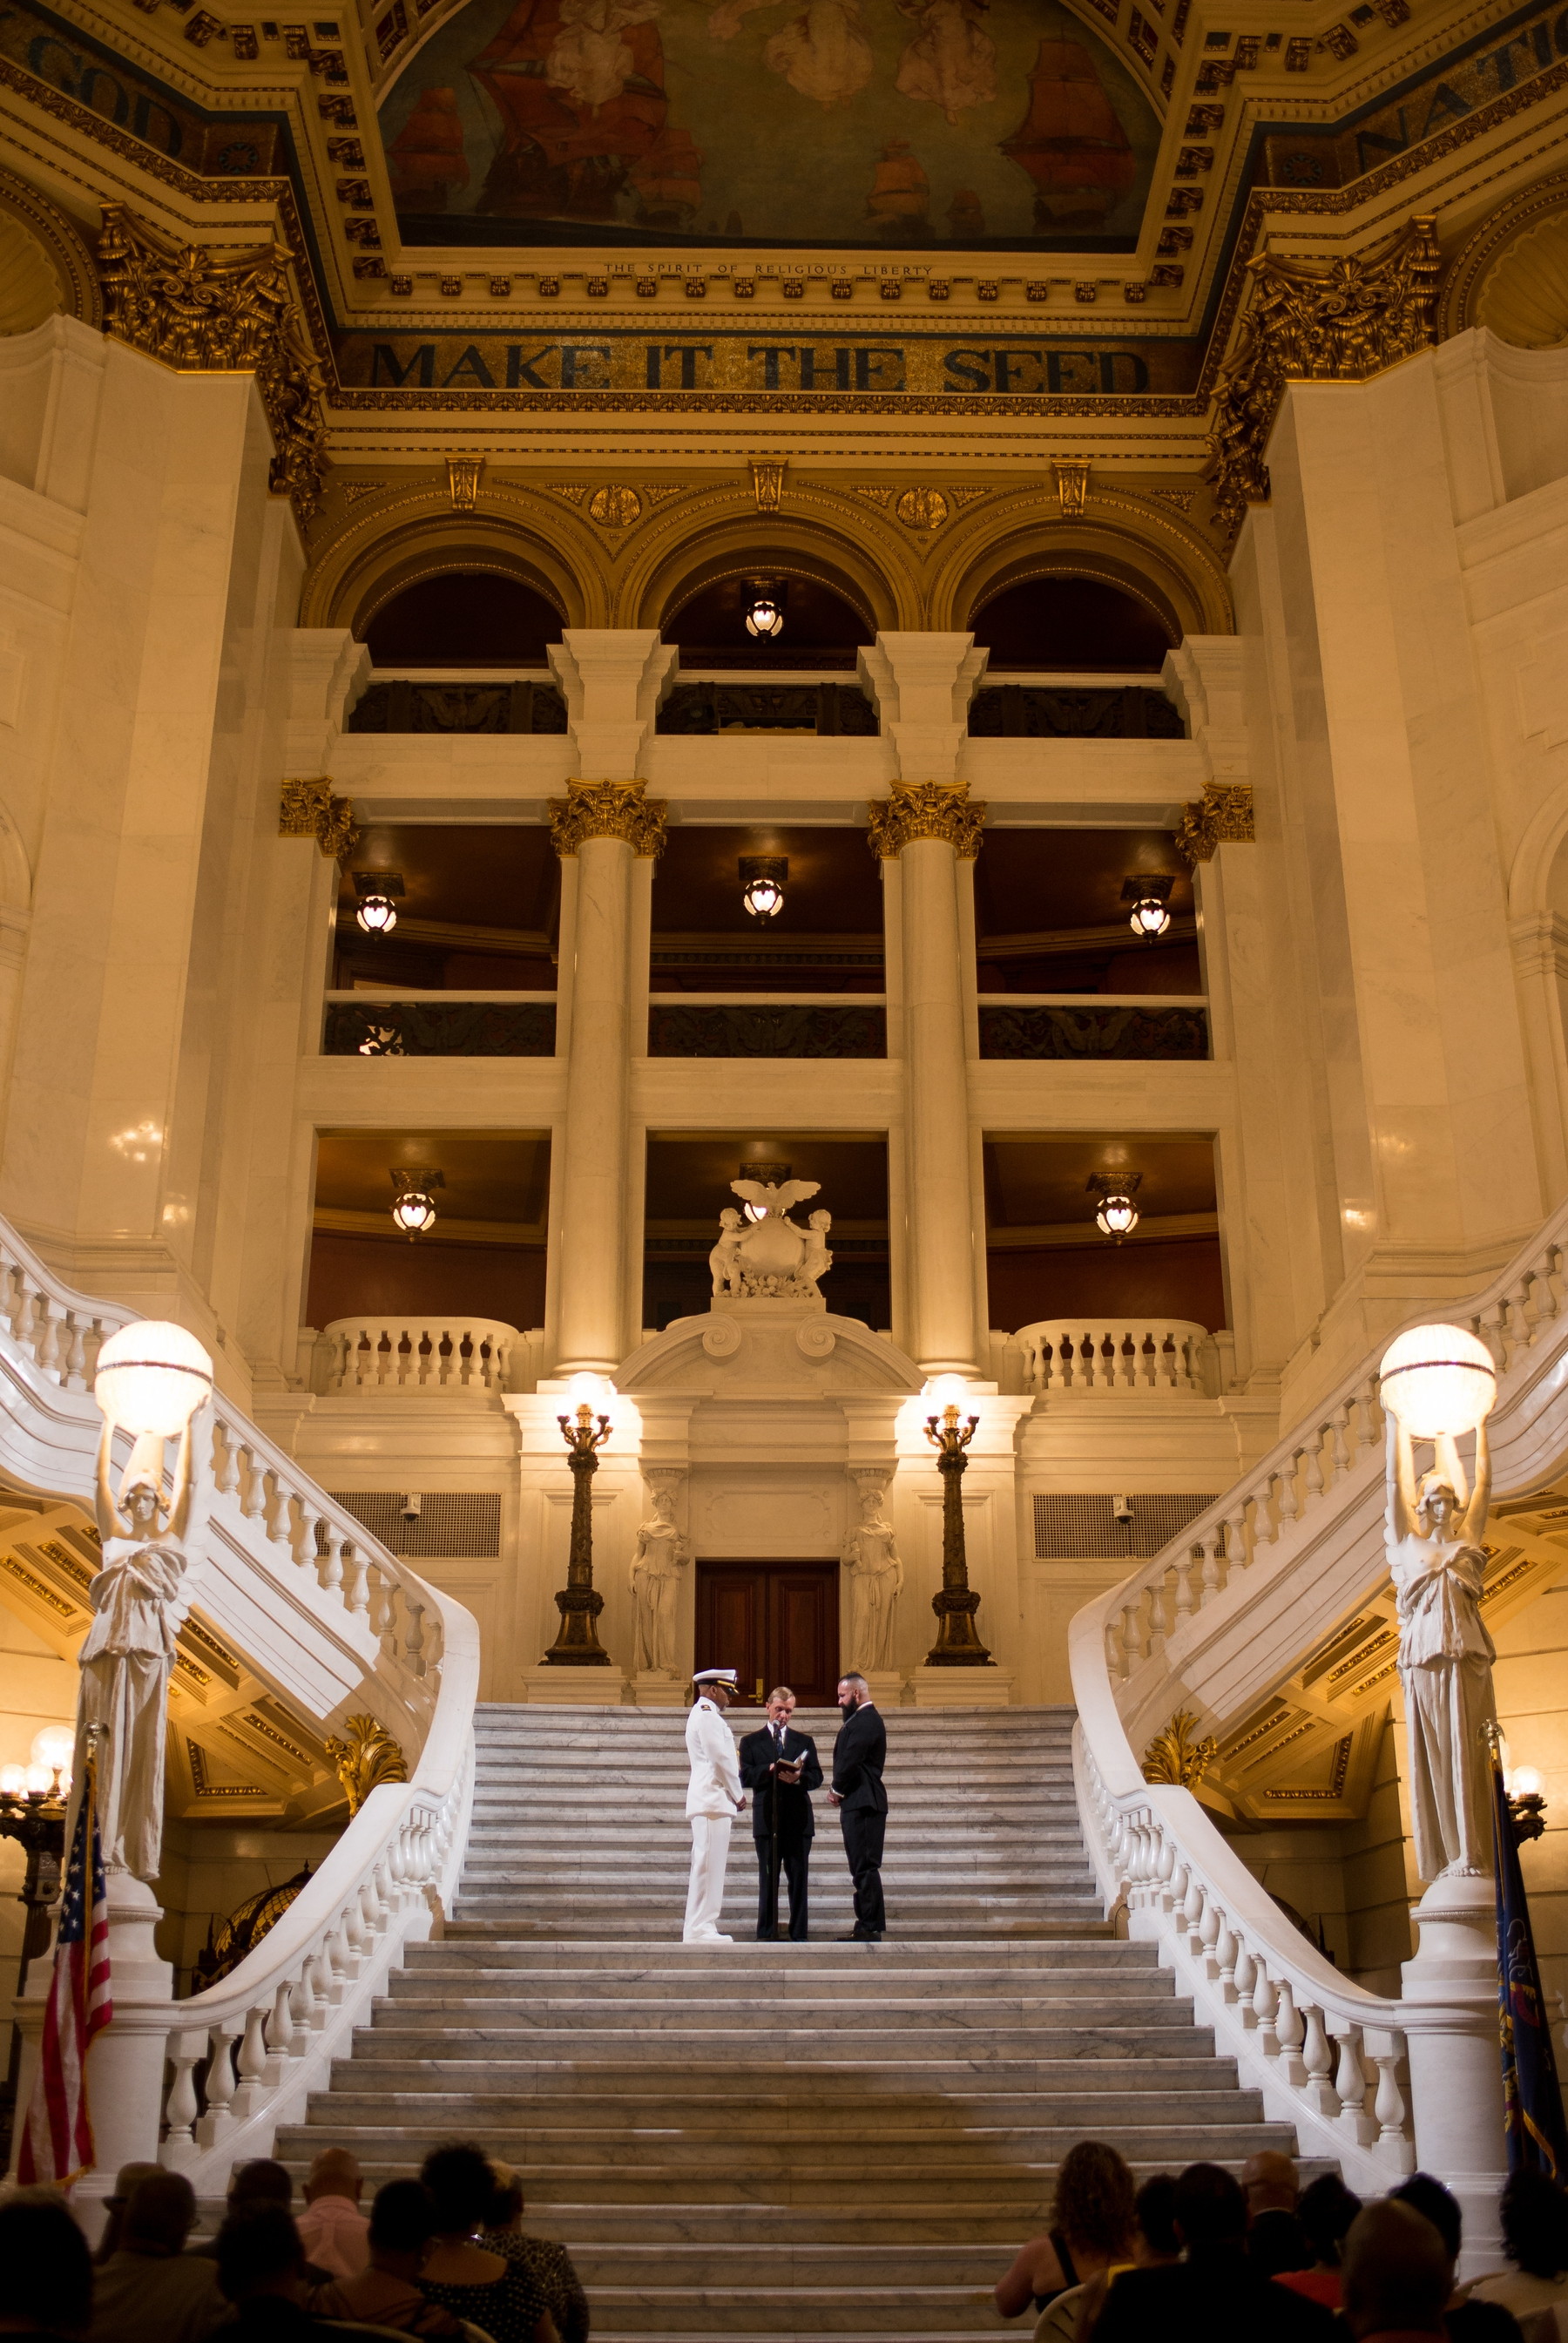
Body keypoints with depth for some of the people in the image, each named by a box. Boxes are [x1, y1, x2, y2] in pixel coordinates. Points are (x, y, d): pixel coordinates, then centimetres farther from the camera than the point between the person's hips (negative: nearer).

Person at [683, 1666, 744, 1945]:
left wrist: (733, 1795, 15)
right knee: (708, 1865, -10)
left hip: (710, 1801, 11)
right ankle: (699, 1929, -10)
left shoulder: (705, 1715, 22)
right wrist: (737, 1795, -6)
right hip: (712, 1800, -11)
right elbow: (720, 1759, -16)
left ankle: (701, 1928, 13)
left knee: (709, 1866, 11)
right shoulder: (707, 1715, -10)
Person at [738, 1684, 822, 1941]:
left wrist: (799, 1777, -15)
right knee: (768, 1878, 2)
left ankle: (798, 1934, 5)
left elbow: (817, 1777, 6)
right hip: (767, 1819, -1)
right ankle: (767, 1934, 7)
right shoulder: (751, 1742, 10)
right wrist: (770, 1770, -17)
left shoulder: (805, 1741, 15)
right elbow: (745, 1777, -2)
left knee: (799, 1877, 1)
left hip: (798, 1818, 1)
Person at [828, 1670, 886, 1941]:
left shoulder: (864, 1722, -14)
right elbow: (846, 1759, 19)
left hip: (863, 1804, -11)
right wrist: (840, 1791, 6)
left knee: (865, 1867, -9)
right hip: (859, 1804, 11)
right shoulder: (865, 1719, 20)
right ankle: (867, 1927, 14)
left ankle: (871, 1929, -7)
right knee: (863, 1868, 11)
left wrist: (837, 1790, -5)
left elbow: (849, 1761, -19)